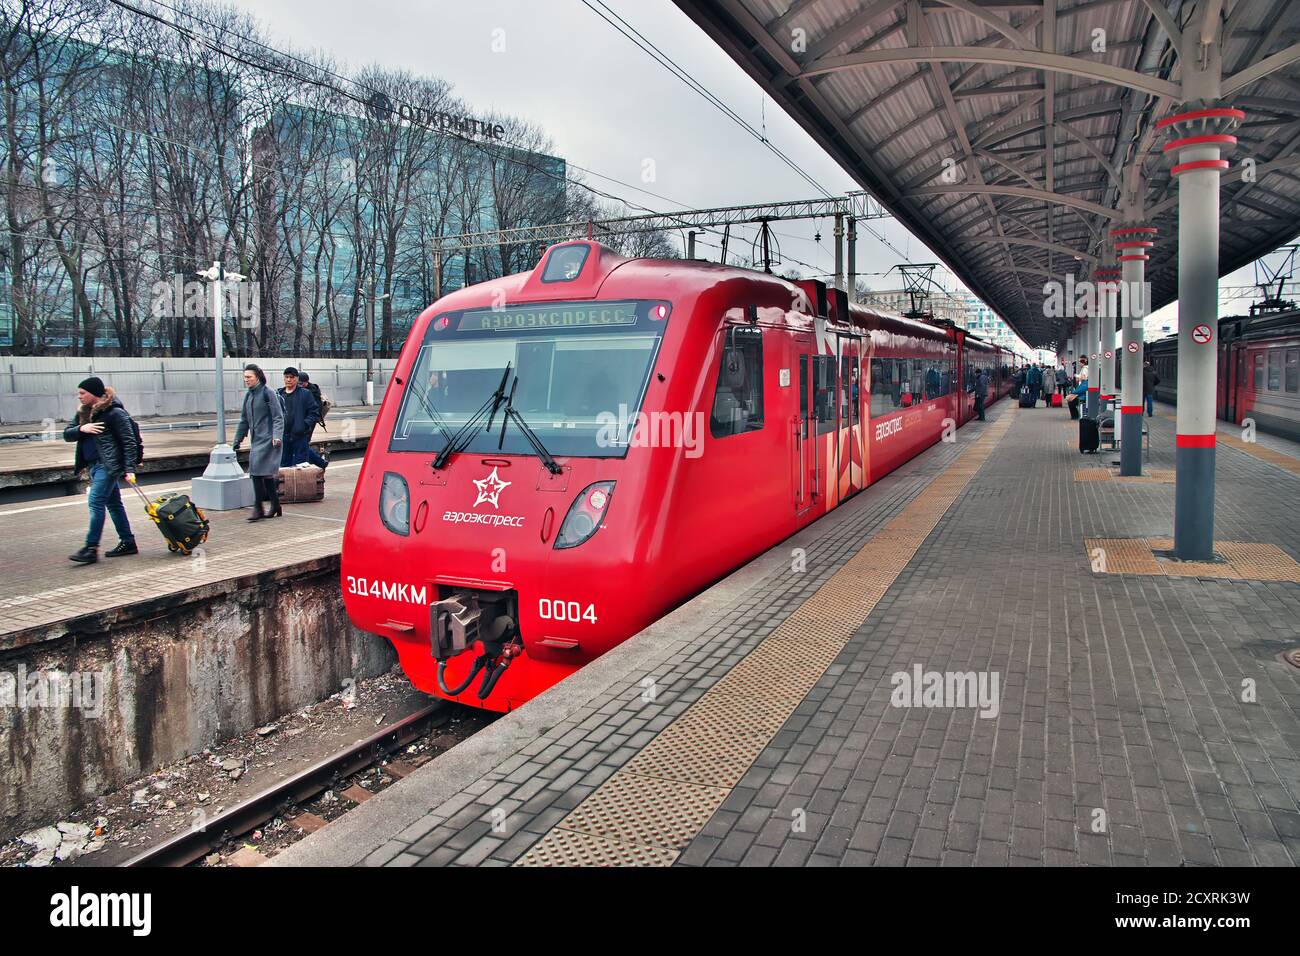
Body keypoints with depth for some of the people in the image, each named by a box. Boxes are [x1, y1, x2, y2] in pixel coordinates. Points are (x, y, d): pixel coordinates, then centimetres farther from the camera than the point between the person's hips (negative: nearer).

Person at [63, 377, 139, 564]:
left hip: (108, 464, -9)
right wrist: (81, 429, -10)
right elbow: (67, 435, 13)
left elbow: (129, 442, -12)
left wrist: (129, 469, -18)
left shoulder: (115, 413, -11)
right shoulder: (83, 413, 14)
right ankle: (128, 542, 19)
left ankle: (91, 548, -11)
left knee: (96, 501, -13)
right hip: (94, 464, 9)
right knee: (113, 503, 12)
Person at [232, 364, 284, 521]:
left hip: (268, 440, -8)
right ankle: (275, 507, 18)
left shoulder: (267, 393, -8)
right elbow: (244, 420, 22)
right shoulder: (248, 395, 14)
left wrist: (277, 436, -21)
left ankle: (258, 508, -7)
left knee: (257, 472, -13)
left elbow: (278, 417, -10)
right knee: (267, 474, 10)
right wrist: (237, 440, 21)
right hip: (256, 440, 8)